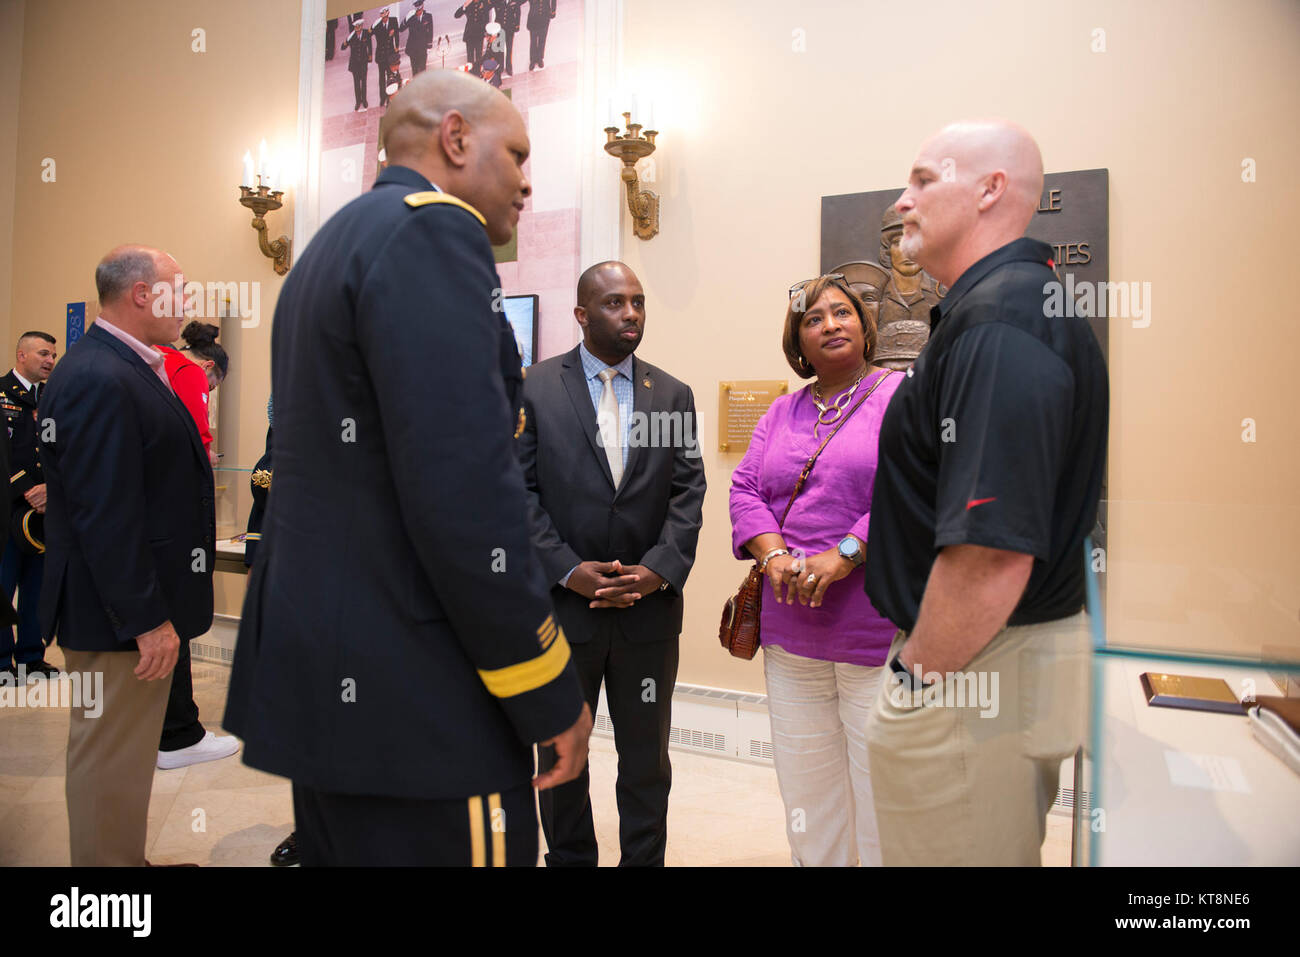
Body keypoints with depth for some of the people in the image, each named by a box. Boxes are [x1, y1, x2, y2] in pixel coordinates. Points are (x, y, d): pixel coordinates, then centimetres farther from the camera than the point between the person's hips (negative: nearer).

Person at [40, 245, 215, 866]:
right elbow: (106, 515, -25)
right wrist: (148, 619, -22)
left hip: (141, 603, 11)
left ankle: (123, 856, 37)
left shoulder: (127, 367, 12)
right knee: (113, 763, 4)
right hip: (122, 611, -11)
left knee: (122, 757, 22)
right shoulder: (100, 379, -21)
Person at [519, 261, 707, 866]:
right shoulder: (535, 388, -1)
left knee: (647, 755, 13)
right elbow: (520, 492, -5)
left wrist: (659, 569, -12)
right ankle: (567, 857, 36)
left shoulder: (673, 395, 6)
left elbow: (688, 493, 1)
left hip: (649, 607, 2)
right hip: (562, 604, -1)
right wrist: (569, 571, -14)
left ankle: (644, 858, 32)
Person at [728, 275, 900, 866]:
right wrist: (774, 556, -9)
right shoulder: (783, 413, 17)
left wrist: (844, 556, -20)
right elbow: (745, 489, 9)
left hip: (877, 633, -5)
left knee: (880, 786, 1)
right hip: (790, 632, 5)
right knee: (805, 783, 13)